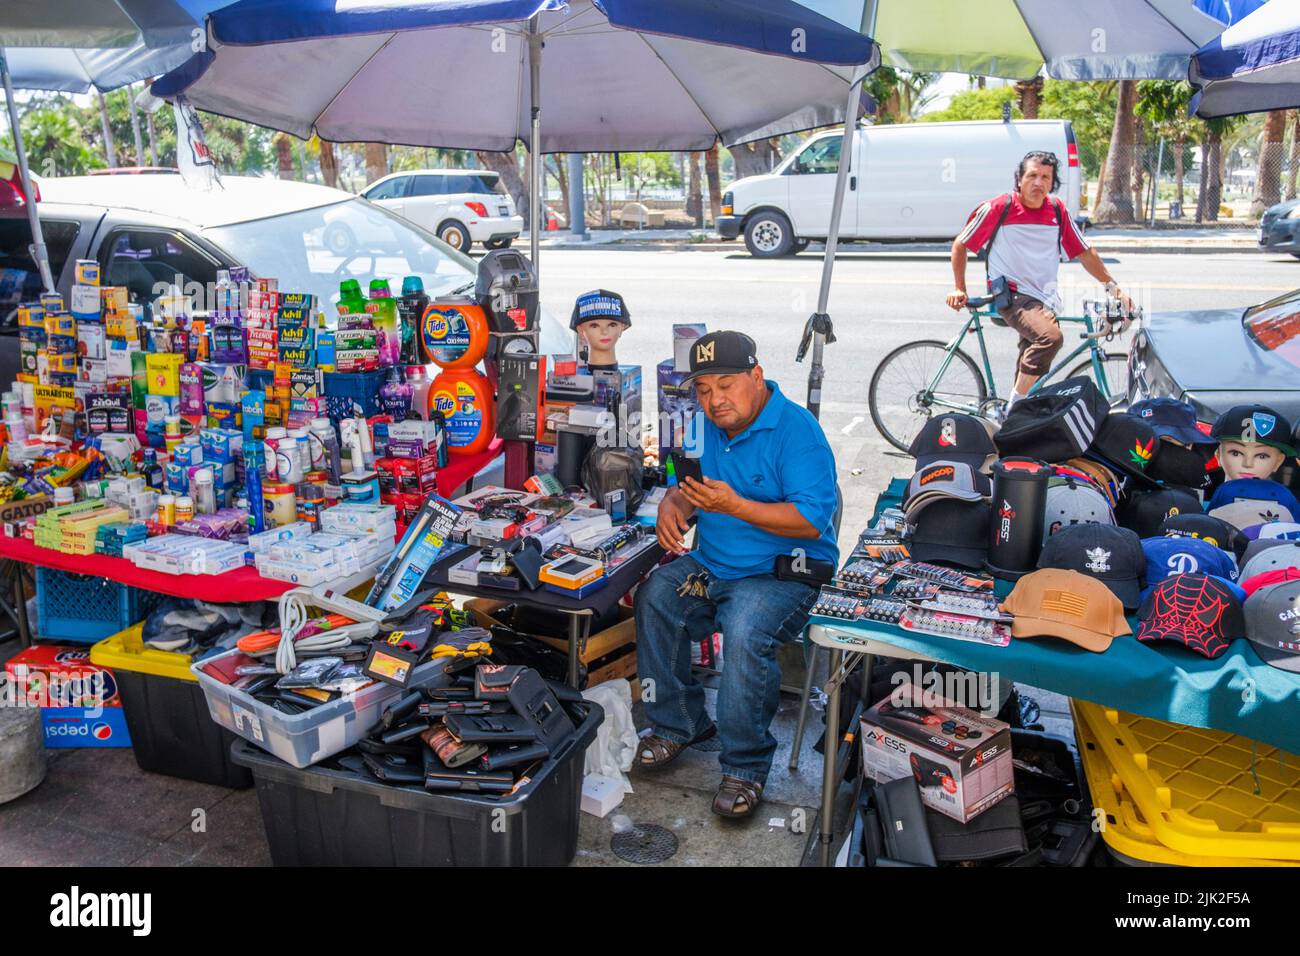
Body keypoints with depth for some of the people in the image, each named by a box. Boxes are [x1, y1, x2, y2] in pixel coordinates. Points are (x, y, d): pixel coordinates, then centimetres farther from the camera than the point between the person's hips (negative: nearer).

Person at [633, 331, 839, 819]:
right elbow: (687, 485, 20)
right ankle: (678, 724, 1)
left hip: (782, 574, -7)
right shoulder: (710, 427, 10)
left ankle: (745, 765, -14)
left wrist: (734, 506, -30)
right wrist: (672, 506, -6)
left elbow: (811, 520, -22)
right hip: (710, 565, 7)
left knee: (745, 631, -33)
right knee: (653, 597, -16)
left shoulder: (797, 430, -14)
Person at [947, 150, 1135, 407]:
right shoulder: (998, 209, -7)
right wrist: (958, 288, 0)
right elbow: (960, 244, 3)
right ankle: (1013, 410, -23)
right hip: (1010, 294, -6)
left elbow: (1084, 252, 14)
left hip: (1044, 300, 6)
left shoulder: (1057, 210, 6)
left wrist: (1112, 286, 9)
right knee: (1050, 336, -32)